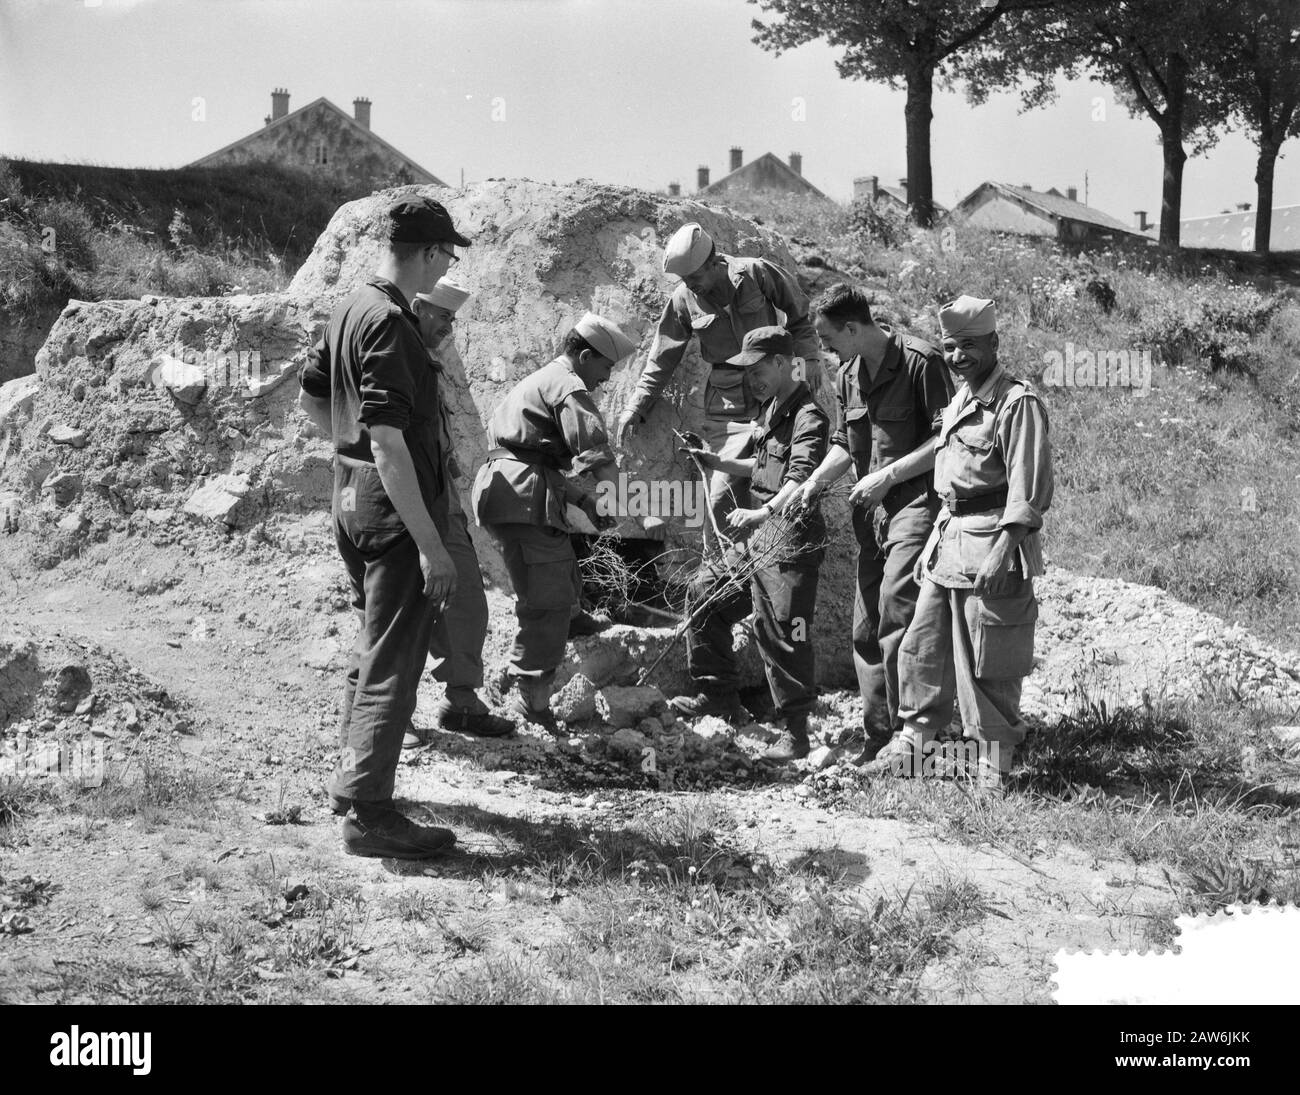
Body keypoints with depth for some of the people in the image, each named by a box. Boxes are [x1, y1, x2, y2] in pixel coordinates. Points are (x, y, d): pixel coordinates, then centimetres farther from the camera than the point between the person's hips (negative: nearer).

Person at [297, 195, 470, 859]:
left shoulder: (350, 309, 8)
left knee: (372, 647, 23)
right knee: (392, 662, -4)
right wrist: (430, 544, -25)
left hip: (351, 495, 10)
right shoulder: (389, 324, -22)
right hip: (397, 506, -10)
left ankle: (351, 776, 33)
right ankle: (368, 814, 0)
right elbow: (390, 443, -26)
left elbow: (311, 398, 22)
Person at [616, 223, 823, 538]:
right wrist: (636, 407, 5)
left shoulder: (759, 274, -9)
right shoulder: (684, 299, -2)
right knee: (722, 499, -6)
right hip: (726, 405, 2)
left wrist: (808, 359, -4)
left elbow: (798, 318, 6)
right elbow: (662, 359, 7)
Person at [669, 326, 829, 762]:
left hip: (792, 535, -10)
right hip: (761, 534, 10)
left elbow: (800, 480, -29)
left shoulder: (808, 417, -15)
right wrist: (718, 463, 15)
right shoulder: (771, 409, 16)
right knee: (707, 596, 14)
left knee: (782, 631, -10)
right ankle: (719, 693, 27)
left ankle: (795, 732, -3)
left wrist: (762, 512, -44)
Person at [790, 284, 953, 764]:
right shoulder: (848, 375, 14)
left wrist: (888, 476, -15)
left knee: (896, 619, -18)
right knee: (866, 629, 9)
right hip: (871, 511, 8)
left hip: (916, 502, -8)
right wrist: (813, 483, 6)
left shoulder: (920, 362, -11)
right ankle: (878, 738, 17)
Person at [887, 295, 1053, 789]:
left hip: (992, 543, -9)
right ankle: (914, 748, 25)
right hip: (950, 536, 9)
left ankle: (994, 769, 6)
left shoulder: (1018, 403, -14)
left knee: (989, 664, -3)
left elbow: (1030, 491, -18)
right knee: (922, 649, 13)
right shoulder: (959, 400, 15)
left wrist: (1002, 552, -24)